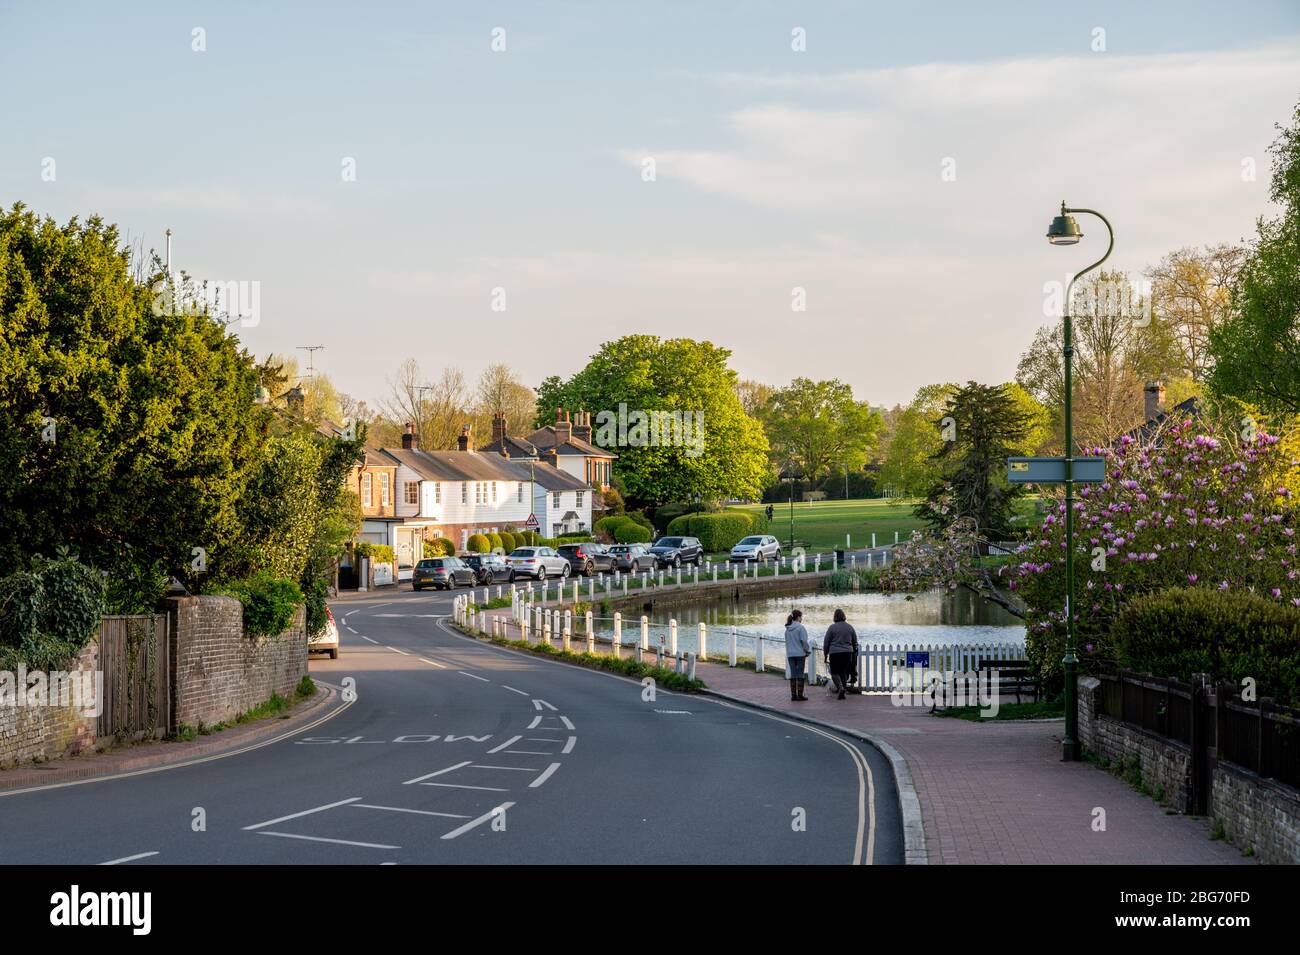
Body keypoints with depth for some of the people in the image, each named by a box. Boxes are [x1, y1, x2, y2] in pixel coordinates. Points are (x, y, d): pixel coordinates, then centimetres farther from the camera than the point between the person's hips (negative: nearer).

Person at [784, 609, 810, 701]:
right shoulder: (800, 627, -12)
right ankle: (800, 694, -1)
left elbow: (787, 641, 12)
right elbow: (804, 641, -14)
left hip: (790, 654, 6)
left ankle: (793, 695, 9)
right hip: (800, 653, -6)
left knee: (793, 674, 9)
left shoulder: (787, 629, 8)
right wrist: (808, 651, -1)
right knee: (800, 674, 0)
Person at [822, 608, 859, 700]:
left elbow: (826, 643, -1)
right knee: (844, 672, 12)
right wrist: (854, 651, 25)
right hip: (847, 652, 3)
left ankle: (840, 688, -22)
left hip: (835, 652, -3)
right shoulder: (850, 627, 6)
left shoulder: (832, 627, -5)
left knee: (835, 672, 2)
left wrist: (826, 654, 9)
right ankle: (842, 692, 11)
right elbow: (855, 642, 14)